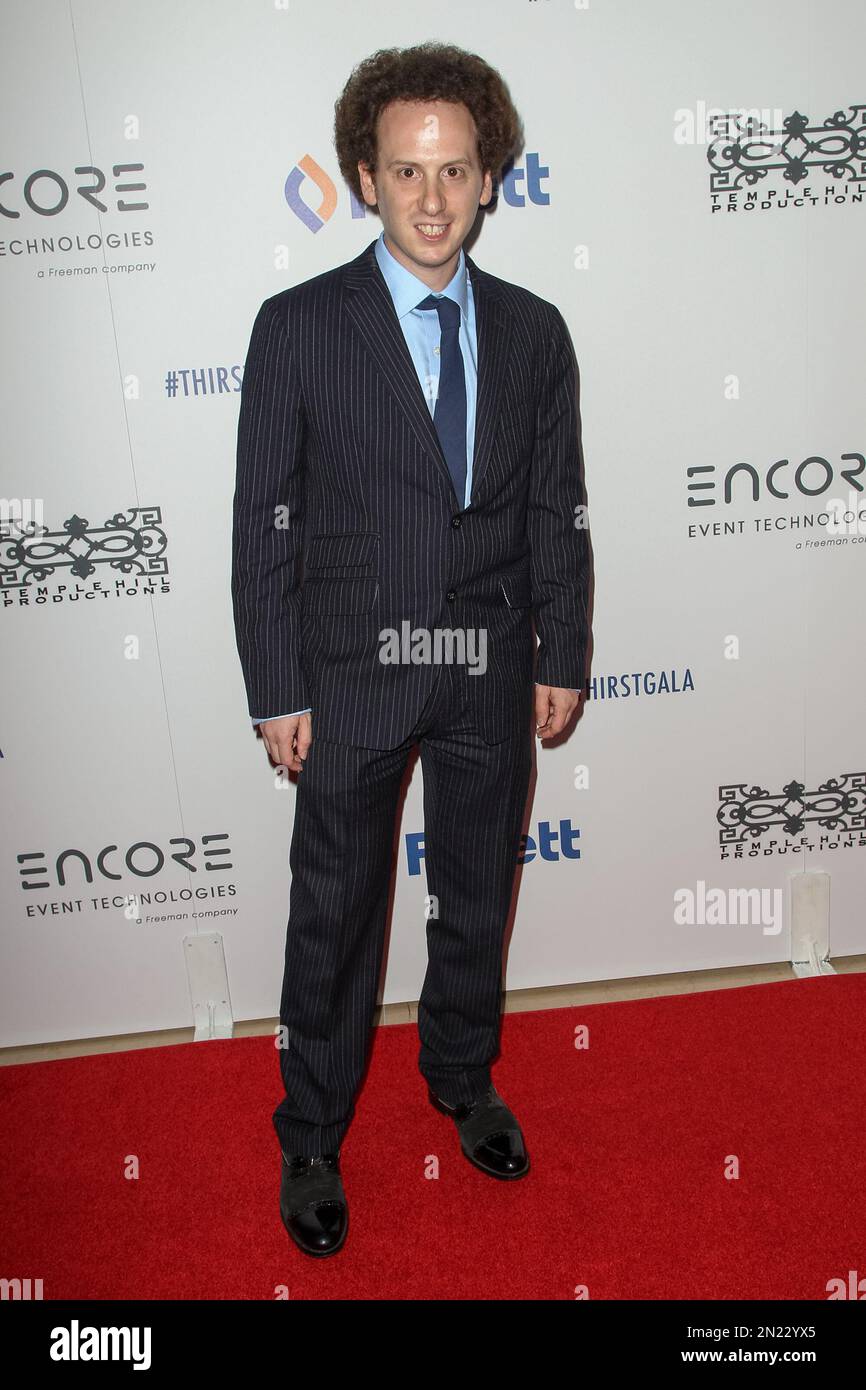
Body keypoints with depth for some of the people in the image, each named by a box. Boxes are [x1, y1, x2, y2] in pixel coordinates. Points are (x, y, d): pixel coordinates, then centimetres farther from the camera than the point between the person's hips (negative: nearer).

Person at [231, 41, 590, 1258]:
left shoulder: (532, 331, 4)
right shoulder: (299, 326, -5)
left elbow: (556, 509, 6)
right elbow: (264, 519, -6)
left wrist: (563, 657, 3)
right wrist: (276, 688, -9)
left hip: (492, 673, 3)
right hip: (353, 668, -2)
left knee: (477, 898, 18)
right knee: (334, 915, 9)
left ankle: (463, 1079, 45)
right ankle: (312, 1138, 32)